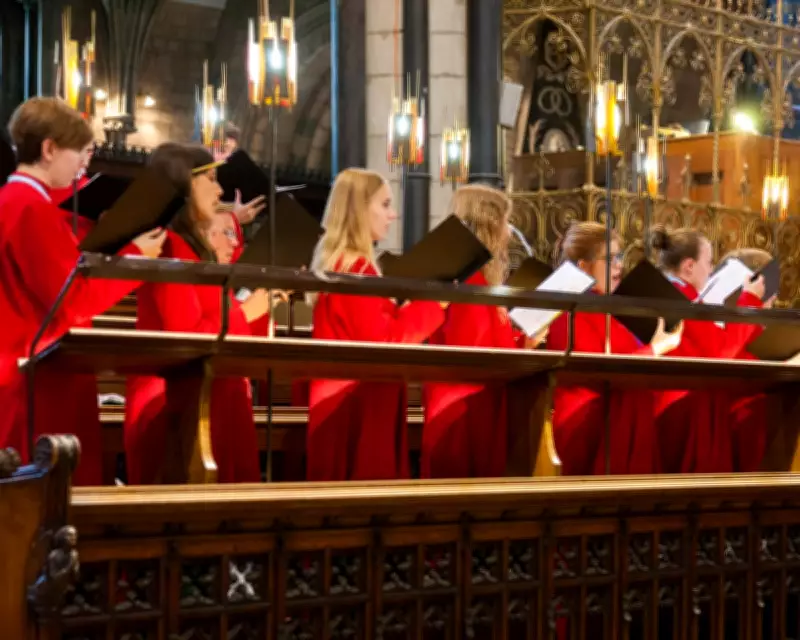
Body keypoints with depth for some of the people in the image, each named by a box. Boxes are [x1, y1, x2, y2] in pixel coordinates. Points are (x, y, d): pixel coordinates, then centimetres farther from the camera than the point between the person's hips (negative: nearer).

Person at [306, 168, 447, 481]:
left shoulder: (339, 263, 14)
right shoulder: (356, 268, -16)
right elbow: (380, 340, -20)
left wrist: (412, 305, 10)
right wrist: (433, 305, -14)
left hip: (345, 398, 10)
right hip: (357, 403, -10)